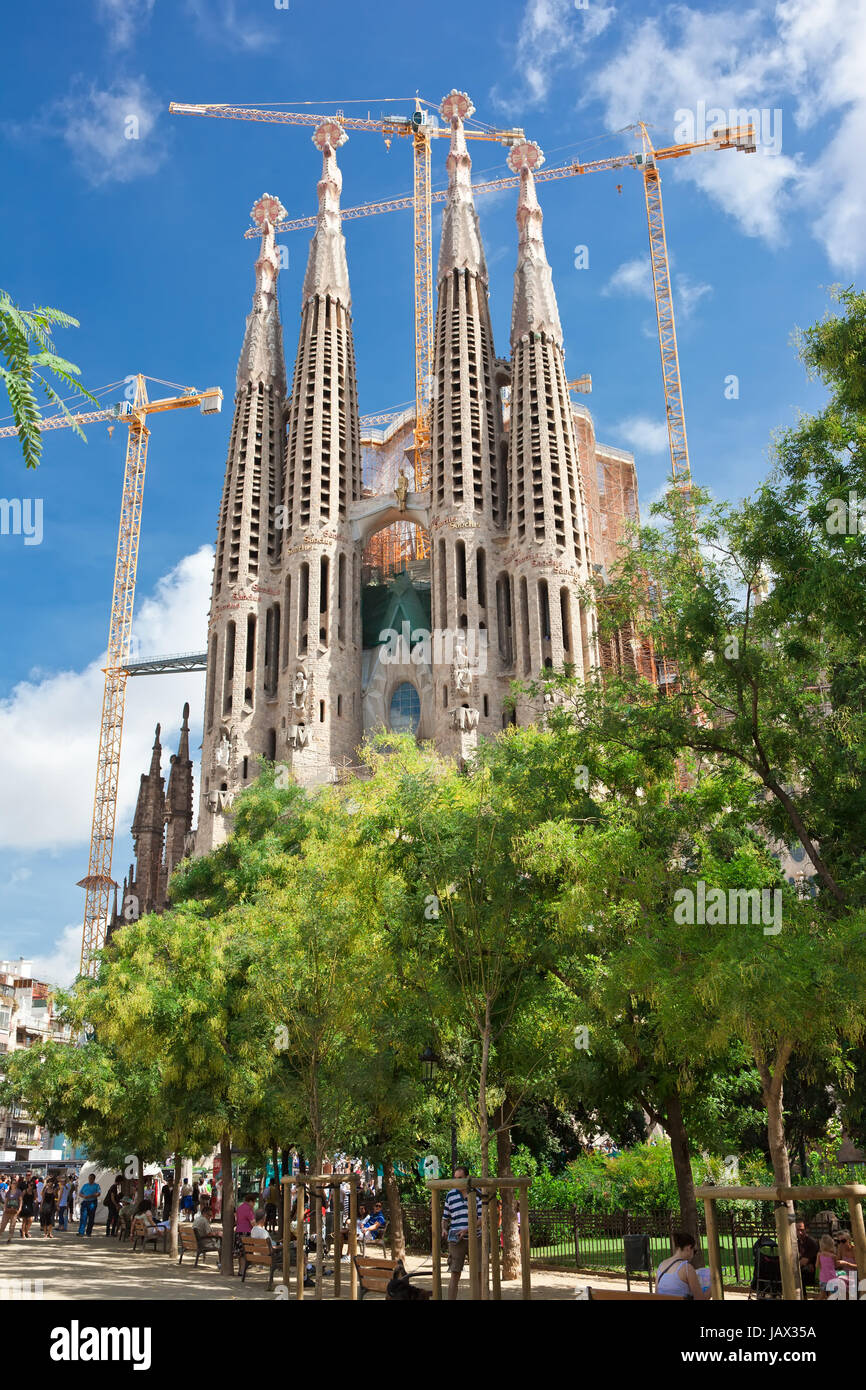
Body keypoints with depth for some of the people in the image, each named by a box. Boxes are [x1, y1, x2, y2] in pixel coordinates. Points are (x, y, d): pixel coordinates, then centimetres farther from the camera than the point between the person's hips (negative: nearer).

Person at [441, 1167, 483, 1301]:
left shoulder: (477, 1194, 1)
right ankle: (450, 1299, -3)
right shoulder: (451, 1194, 7)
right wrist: (444, 1229, -5)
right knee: (455, 1274, -4)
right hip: (456, 1240, 0)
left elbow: (482, 1218, -3)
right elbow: (445, 1217, 15)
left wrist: (467, 1230, -15)